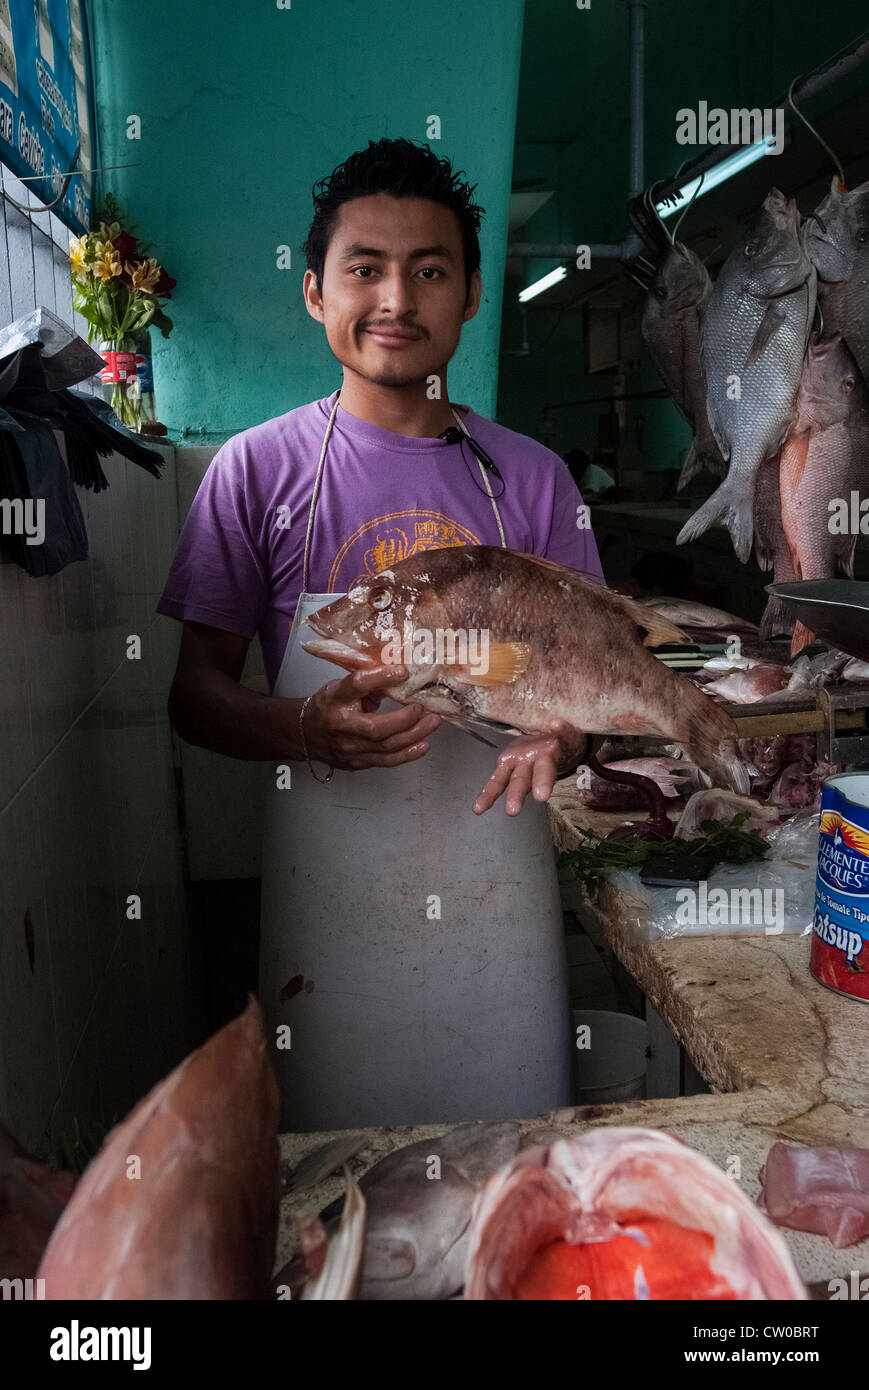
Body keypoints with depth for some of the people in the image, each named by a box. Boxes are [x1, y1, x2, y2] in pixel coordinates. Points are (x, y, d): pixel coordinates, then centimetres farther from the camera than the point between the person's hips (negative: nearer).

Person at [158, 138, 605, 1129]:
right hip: (331, 891, -2)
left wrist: (558, 734, -13)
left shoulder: (531, 478, 5)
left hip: (499, 888, 3)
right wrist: (307, 729, -22)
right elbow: (195, 696, -2)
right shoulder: (256, 470, -3)